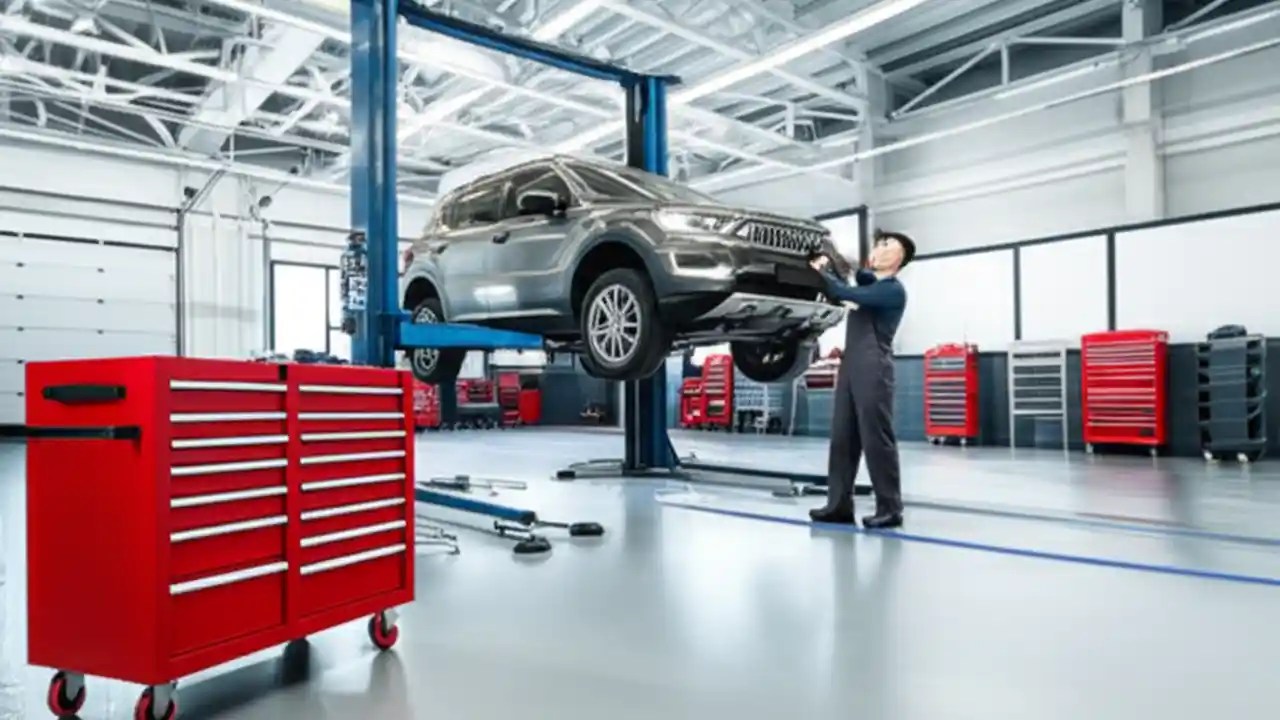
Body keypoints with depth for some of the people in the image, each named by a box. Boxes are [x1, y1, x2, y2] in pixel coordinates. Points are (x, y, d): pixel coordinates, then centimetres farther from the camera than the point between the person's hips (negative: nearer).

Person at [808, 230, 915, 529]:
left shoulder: (894, 290, -6)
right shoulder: (866, 282, 22)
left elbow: (849, 294, -15)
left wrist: (821, 272, -3)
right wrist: (827, 268, 5)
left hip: (874, 369, -8)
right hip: (850, 367, 8)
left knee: (877, 439, -7)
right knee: (842, 437, 4)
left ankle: (890, 508, 0)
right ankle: (840, 504, 7)